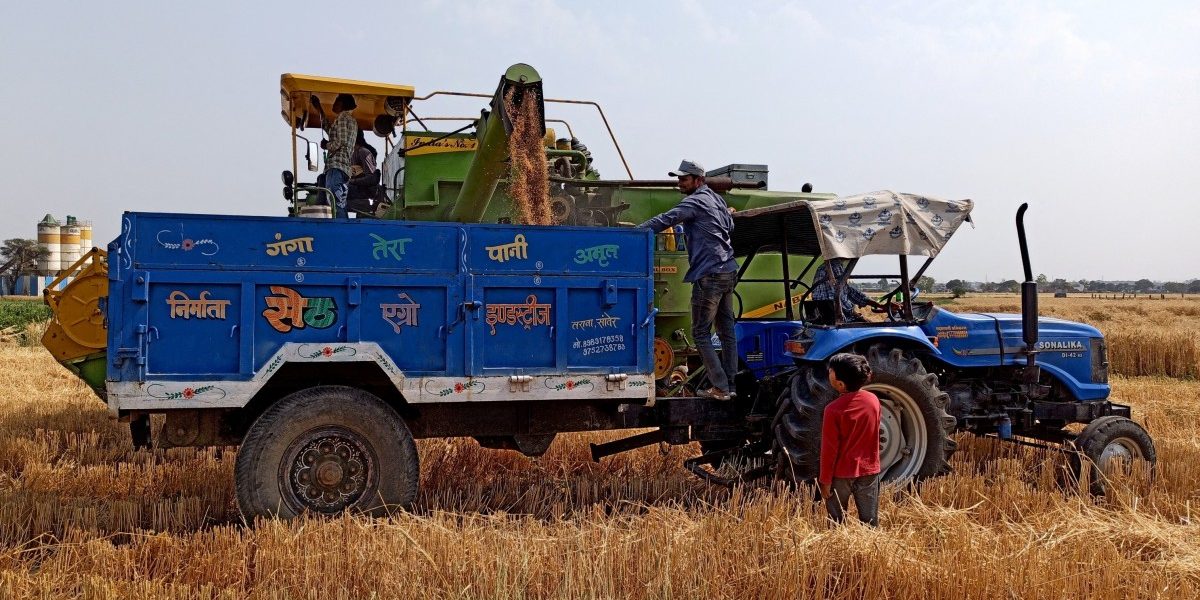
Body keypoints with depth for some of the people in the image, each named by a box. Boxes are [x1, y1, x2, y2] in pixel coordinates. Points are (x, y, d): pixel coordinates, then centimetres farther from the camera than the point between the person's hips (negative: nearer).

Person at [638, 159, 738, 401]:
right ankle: (729, 385, 14)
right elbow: (730, 226, 31)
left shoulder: (695, 202, -10)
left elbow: (666, 220, -21)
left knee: (701, 333, -3)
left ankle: (719, 388, -5)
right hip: (729, 272, 9)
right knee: (726, 331, 11)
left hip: (709, 276, -9)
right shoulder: (718, 200, 17)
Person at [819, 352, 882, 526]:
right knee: (869, 523, 14)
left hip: (841, 474, -4)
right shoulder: (873, 400, -6)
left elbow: (829, 449, -16)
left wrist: (825, 480, -8)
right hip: (869, 471, 4)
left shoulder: (834, 409, -21)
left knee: (837, 523, 12)